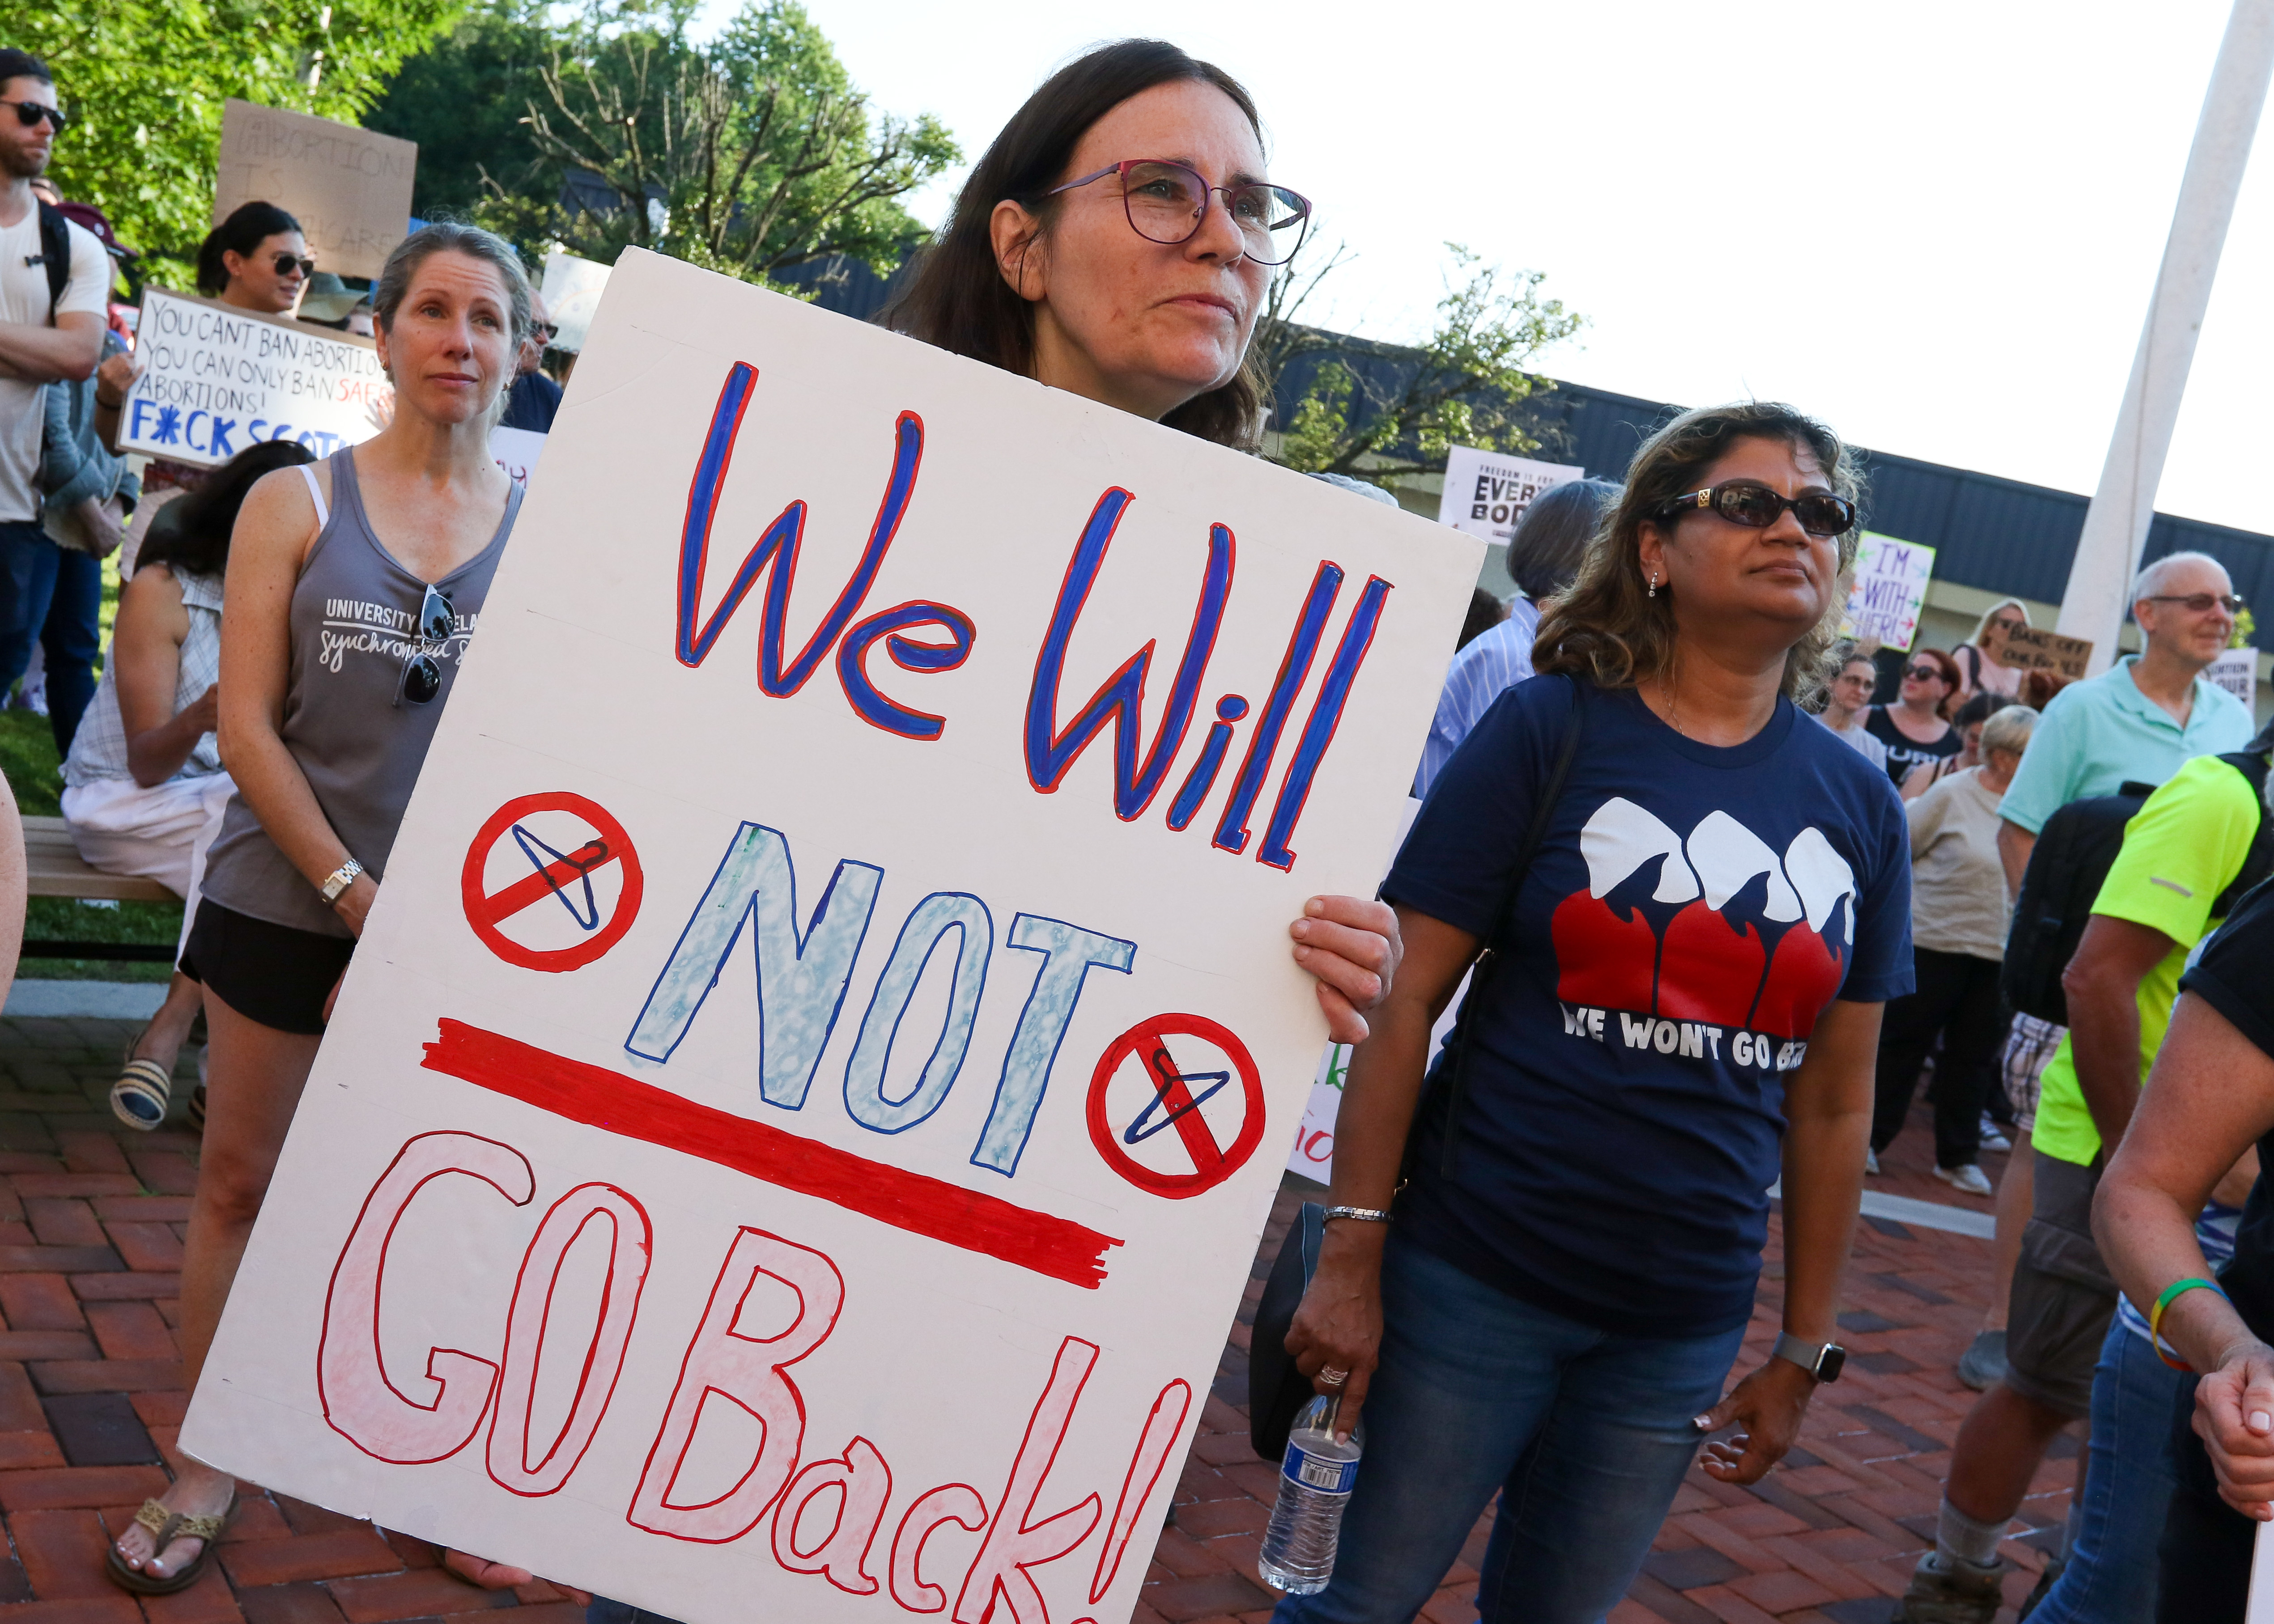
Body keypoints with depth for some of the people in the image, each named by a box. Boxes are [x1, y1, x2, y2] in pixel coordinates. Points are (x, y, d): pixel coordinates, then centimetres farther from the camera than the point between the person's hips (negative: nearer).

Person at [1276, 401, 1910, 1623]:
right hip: (1474, 1286, -3)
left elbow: (1835, 1107, 8)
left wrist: (1805, 1353, 10)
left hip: (1681, 1330, 4)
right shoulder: (1548, 729, -7)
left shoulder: (1860, 805, 4)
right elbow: (1404, 1001, -9)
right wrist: (1351, 1257, -11)